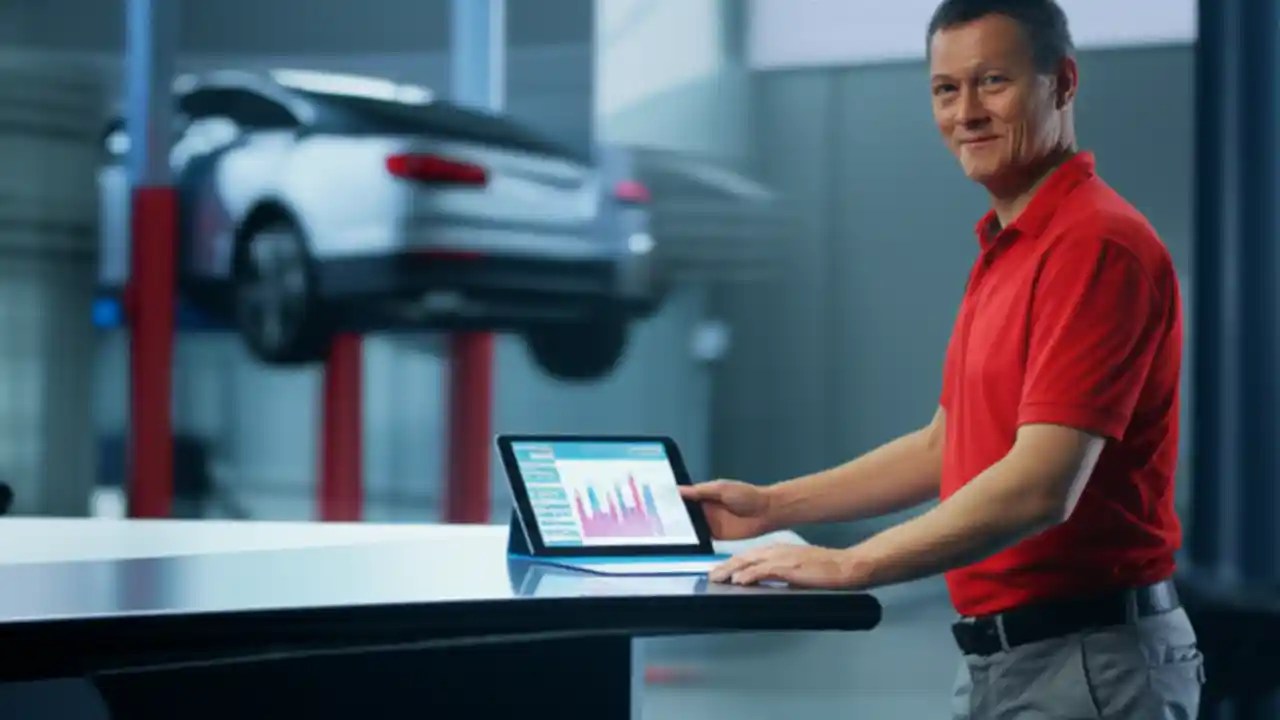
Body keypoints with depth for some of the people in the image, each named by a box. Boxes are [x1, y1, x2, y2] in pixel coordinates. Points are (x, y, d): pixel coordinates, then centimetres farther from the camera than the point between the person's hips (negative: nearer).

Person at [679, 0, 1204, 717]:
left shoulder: (1098, 243, -18)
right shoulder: (1003, 251, 13)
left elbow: (1040, 489, -25)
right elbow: (946, 446, 22)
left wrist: (851, 565, -22)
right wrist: (771, 506, 17)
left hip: (1088, 660, -9)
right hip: (998, 656, 9)